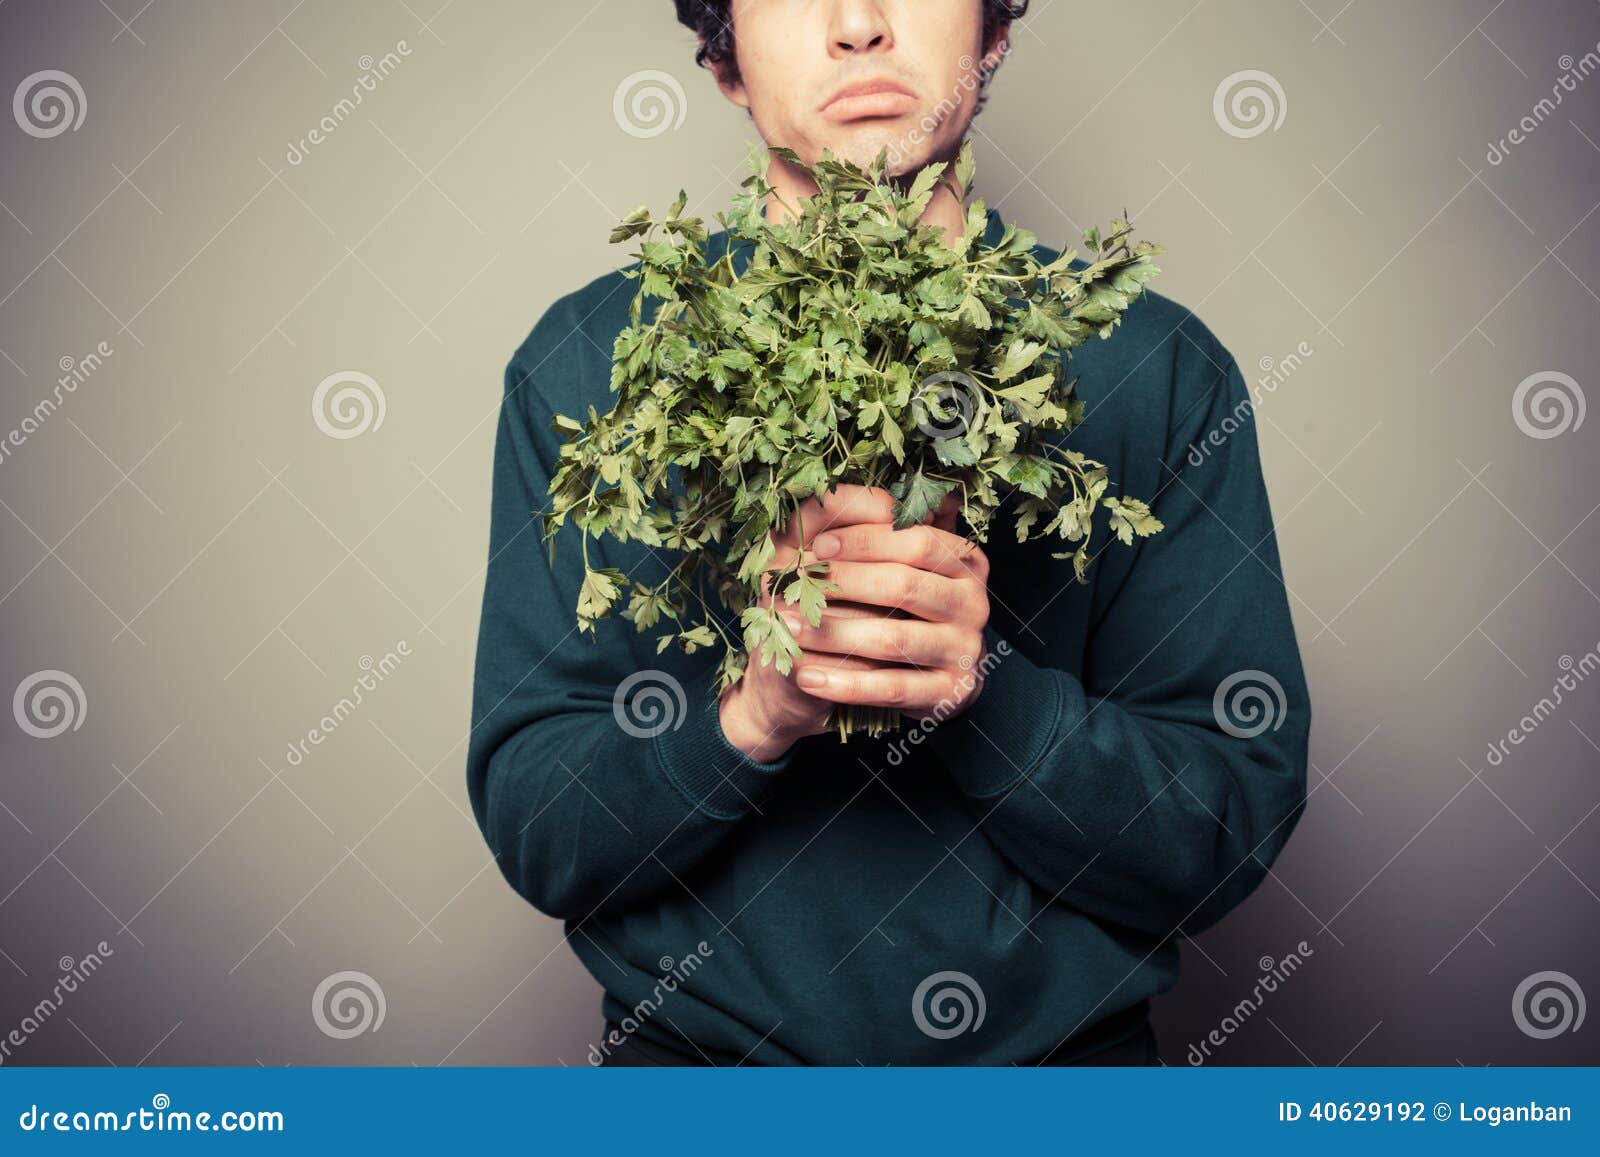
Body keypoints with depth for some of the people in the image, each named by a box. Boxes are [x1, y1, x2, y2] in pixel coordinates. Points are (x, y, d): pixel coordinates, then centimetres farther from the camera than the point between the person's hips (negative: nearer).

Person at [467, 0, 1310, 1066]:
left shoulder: (1160, 364, -3)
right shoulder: (591, 357, -3)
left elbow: (1233, 838, -5)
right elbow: (533, 838, -4)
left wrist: (987, 692, -21)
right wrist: (754, 715, -22)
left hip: (1063, 1050, 2)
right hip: (696, 1051, -1)